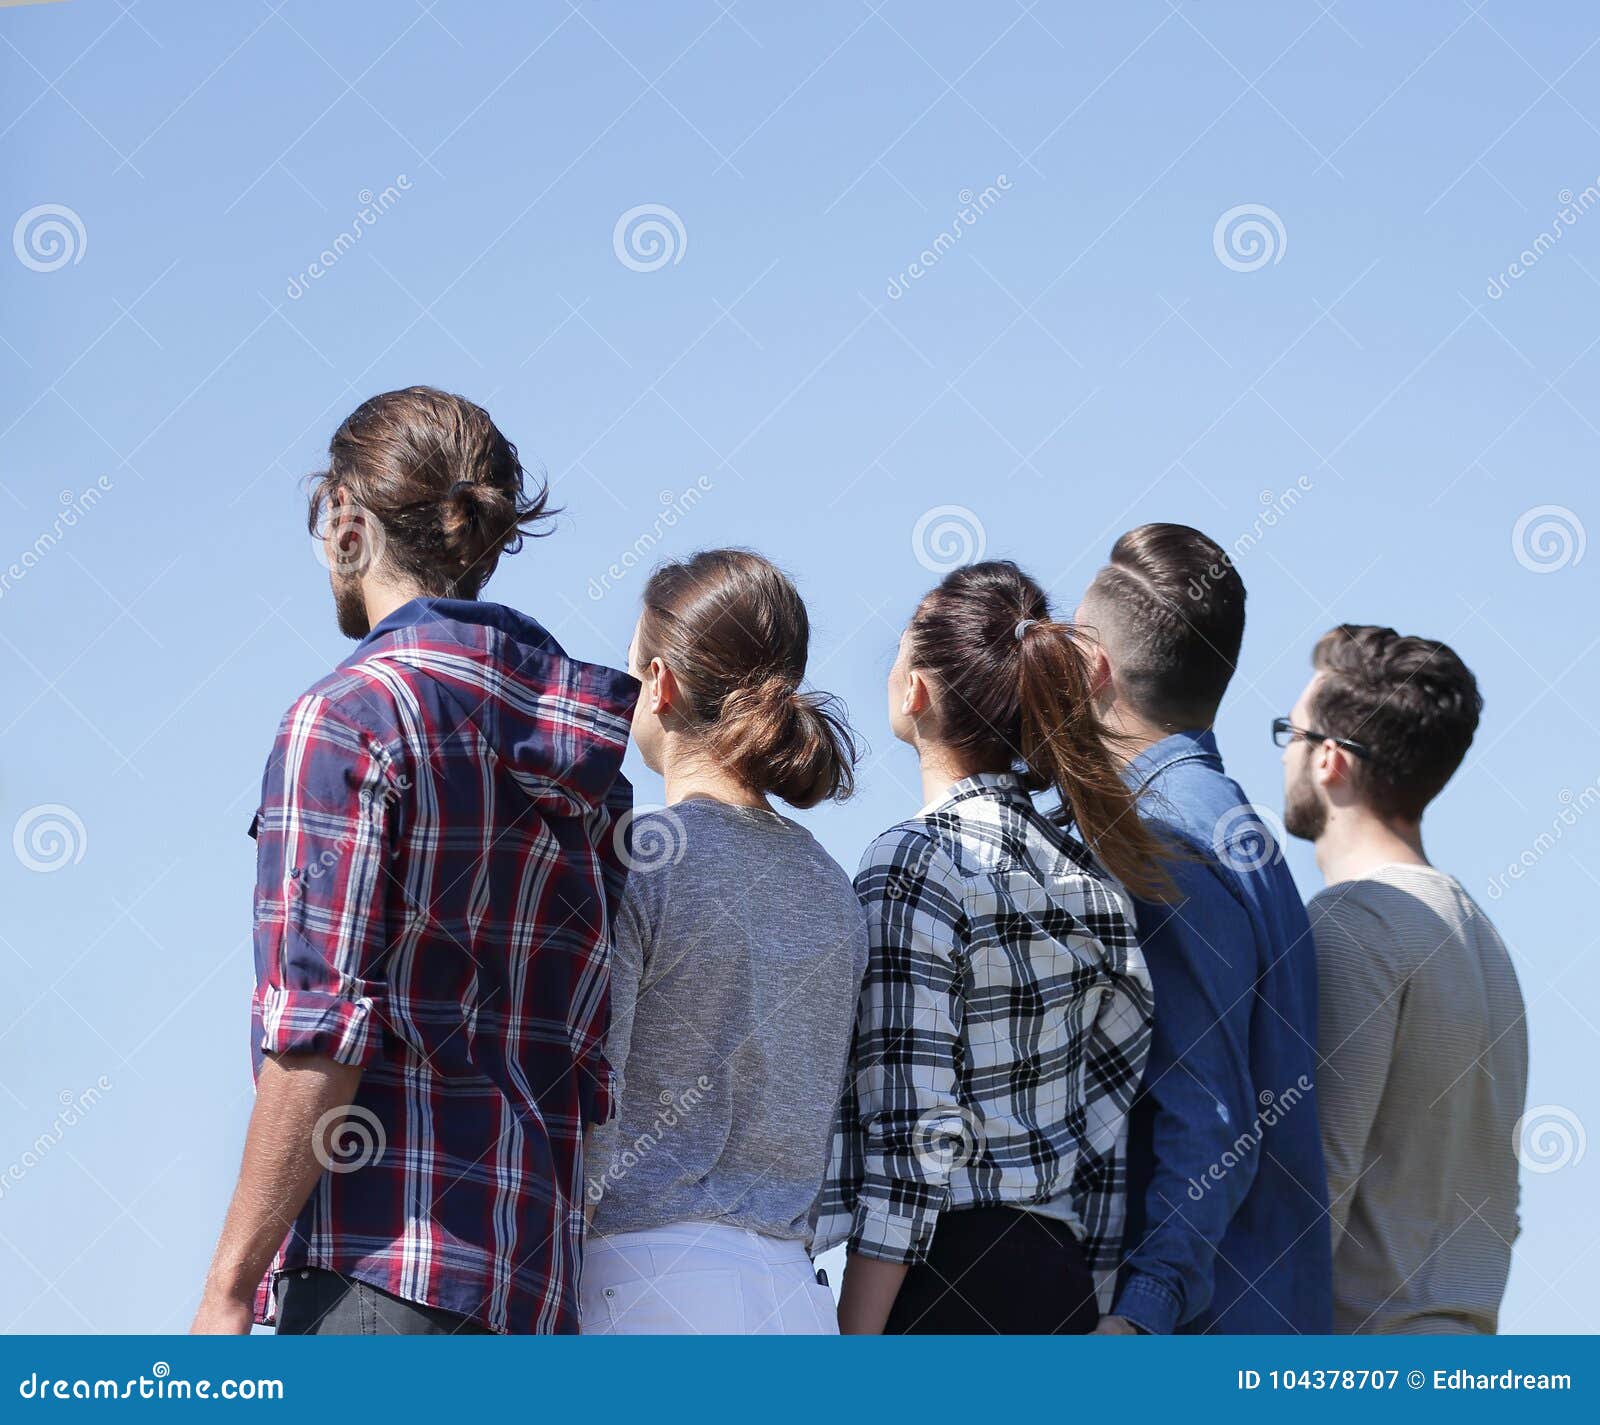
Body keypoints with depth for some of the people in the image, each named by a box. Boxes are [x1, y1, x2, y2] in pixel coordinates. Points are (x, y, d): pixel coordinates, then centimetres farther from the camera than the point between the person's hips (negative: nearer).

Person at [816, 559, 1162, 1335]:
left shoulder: (915, 863, -12)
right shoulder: (1087, 870, 10)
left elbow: (911, 1132, -16)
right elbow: (1110, 1100, 12)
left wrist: (851, 1336, -14)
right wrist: (1081, 1291, 17)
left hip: (949, 1272, -8)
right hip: (1060, 1282, 8)